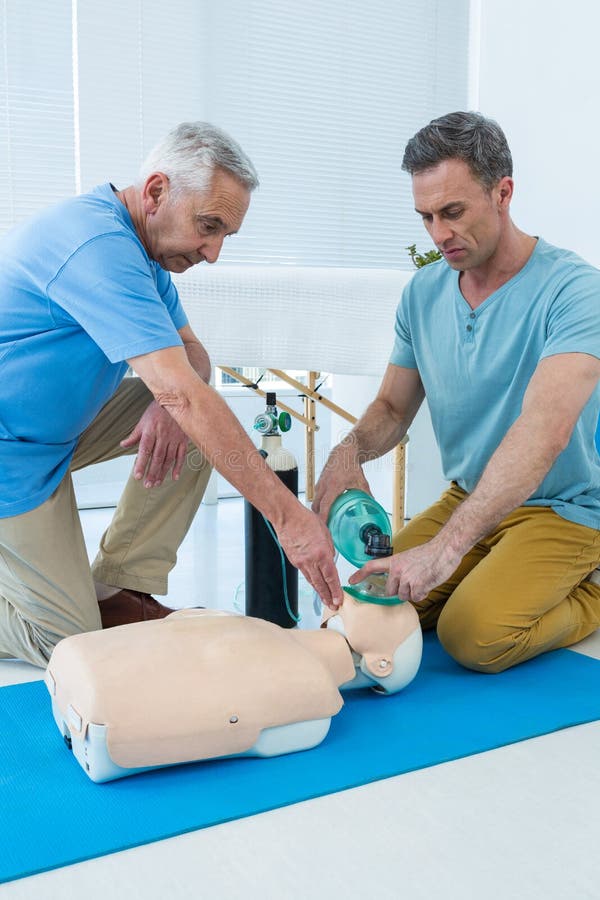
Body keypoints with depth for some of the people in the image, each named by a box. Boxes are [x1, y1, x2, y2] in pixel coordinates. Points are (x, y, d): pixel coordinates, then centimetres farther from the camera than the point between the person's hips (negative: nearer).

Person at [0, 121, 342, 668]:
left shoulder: (144, 250, 4)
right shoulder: (97, 246, -28)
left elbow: (193, 357, 7)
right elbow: (181, 392, -36)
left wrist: (170, 403, -19)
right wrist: (287, 515, -36)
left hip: (58, 423, 9)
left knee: (201, 423, -5)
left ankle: (119, 592, 3)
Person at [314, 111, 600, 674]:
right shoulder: (424, 291, 0)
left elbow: (544, 431, -35)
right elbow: (393, 407, 6)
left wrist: (446, 547, -44)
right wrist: (350, 449, -19)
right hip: (468, 498, 6)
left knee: (473, 636, -25)